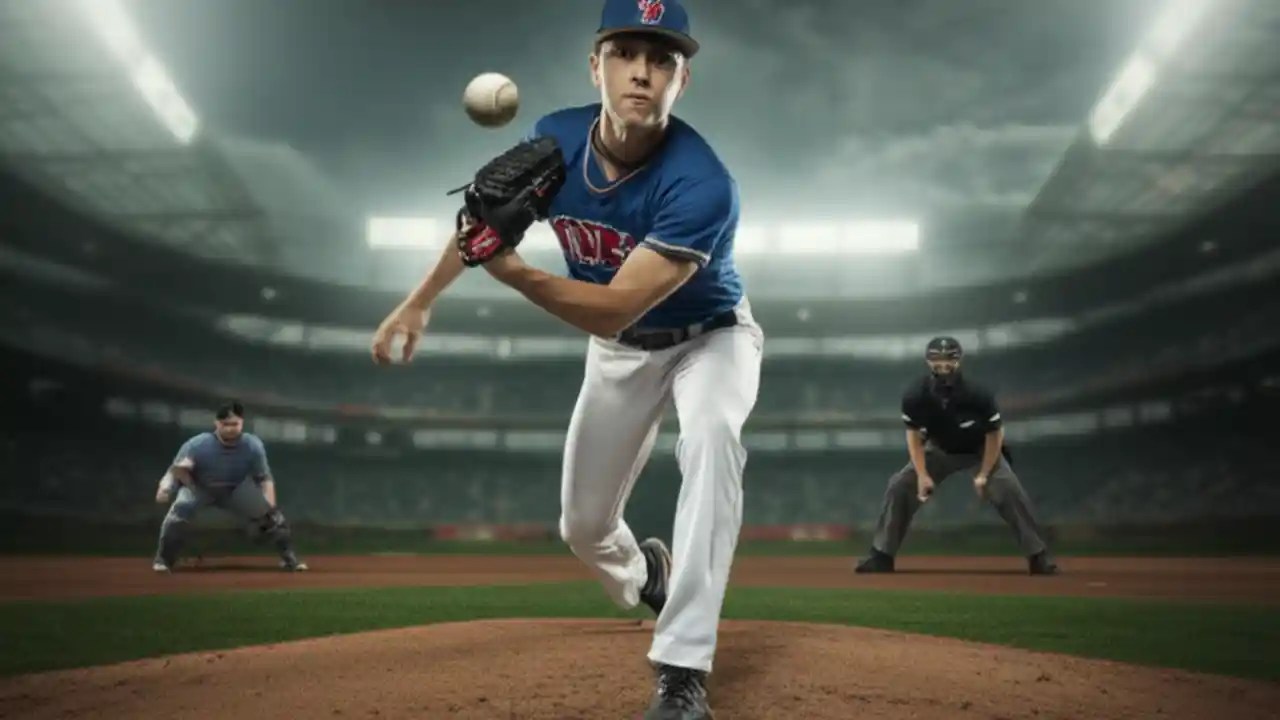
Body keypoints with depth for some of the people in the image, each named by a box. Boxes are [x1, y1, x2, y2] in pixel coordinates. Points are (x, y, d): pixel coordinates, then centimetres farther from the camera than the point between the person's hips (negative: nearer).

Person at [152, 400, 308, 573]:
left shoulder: (253, 446, -23)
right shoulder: (197, 446, -31)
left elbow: (265, 478, -11)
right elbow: (173, 473, -27)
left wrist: (270, 511, -22)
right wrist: (165, 487, -51)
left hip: (234, 489, 2)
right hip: (200, 488, -2)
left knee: (268, 512, -13)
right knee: (181, 507, -30)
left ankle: (289, 556, 9)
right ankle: (163, 559, -11)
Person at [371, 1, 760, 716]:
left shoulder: (702, 185, -37)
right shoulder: (554, 141, -22)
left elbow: (611, 310, -41)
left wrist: (512, 268, -55)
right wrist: (420, 301, 0)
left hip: (709, 335, -4)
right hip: (621, 350, 5)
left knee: (711, 437, -37)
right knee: (583, 524, 10)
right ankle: (646, 575, 48)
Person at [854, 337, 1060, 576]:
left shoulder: (978, 394, -34)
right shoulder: (915, 395, -28)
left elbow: (995, 434, -18)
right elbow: (914, 435, -11)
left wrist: (984, 475, -20)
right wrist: (922, 474, -19)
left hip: (981, 449, -2)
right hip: (940, 450, 2)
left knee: (1010, 490, -22)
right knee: (899, 486, -10)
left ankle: (1039, 556, -10)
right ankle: (881, 556, 0)